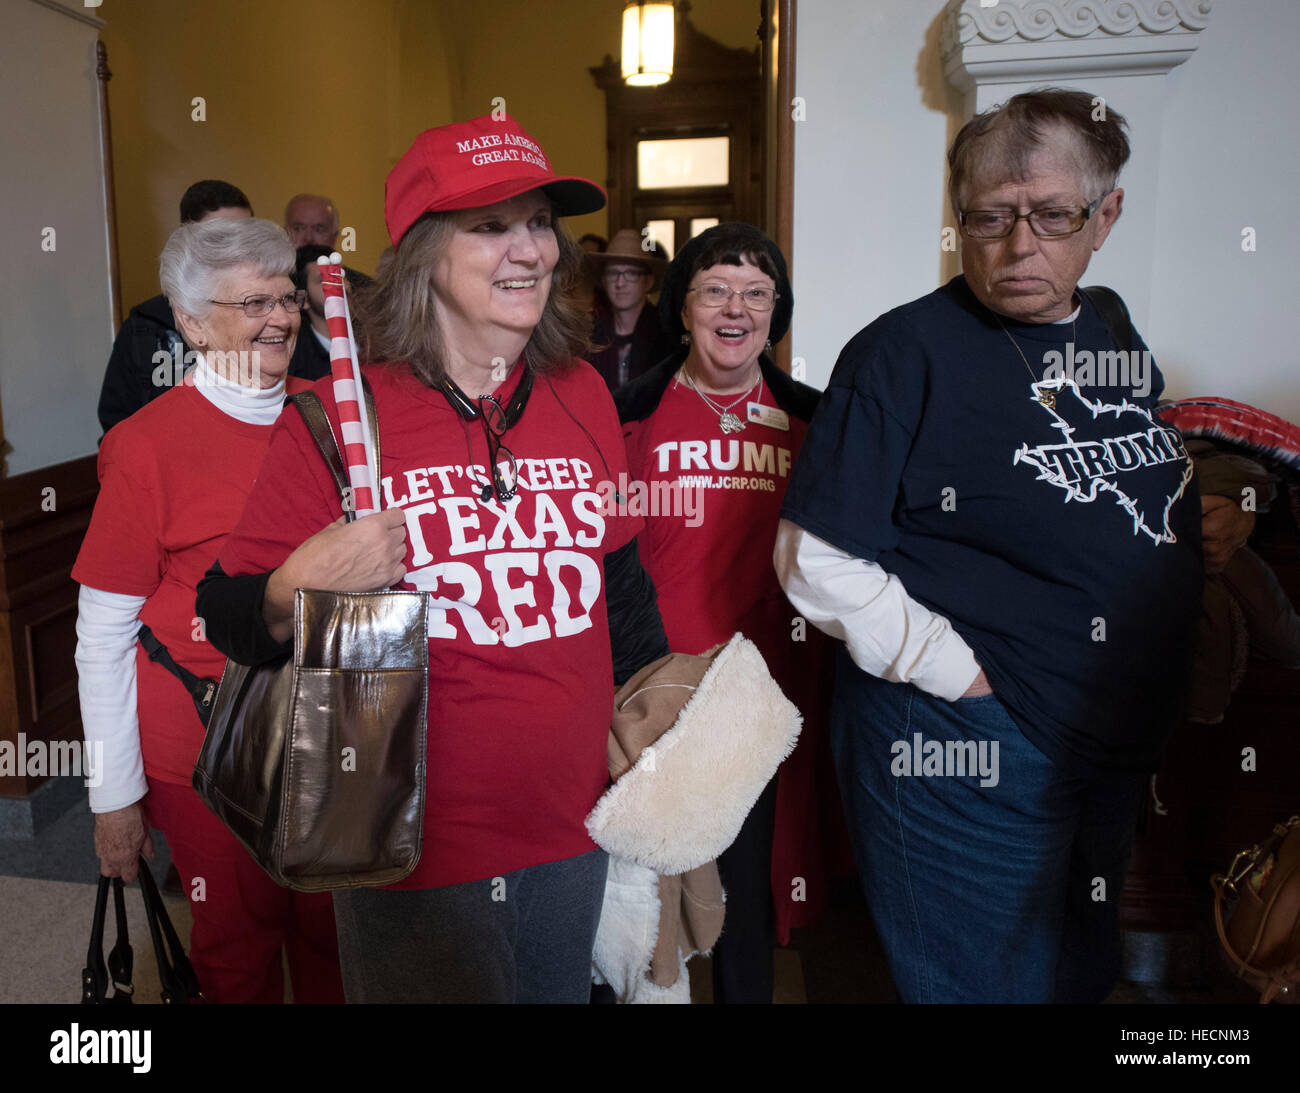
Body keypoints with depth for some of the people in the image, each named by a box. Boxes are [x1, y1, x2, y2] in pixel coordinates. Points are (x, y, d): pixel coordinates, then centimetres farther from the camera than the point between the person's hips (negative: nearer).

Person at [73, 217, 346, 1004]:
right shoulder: (147, 445, -12)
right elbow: (102, 635, -8)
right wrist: (115, 795, -7)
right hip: (208, 756, -3)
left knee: (335, 937, 18)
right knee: (238, 947, 15)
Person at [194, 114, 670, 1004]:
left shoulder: (583, 397, 1)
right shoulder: (337, 415, -11)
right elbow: (229, 619, -7)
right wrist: (298, 590, -28)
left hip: (575, 829, 5)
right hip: (417, 858, -4)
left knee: (565, 987, 24)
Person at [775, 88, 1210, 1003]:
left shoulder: (1113, 336, 6)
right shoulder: (906, 353, -16)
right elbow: (818, 561, -20)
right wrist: (961, 674, -19)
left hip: (1116, 747, 7)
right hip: (962, 758, -7)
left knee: (1082, 976, 24)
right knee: (982, 982, 10)